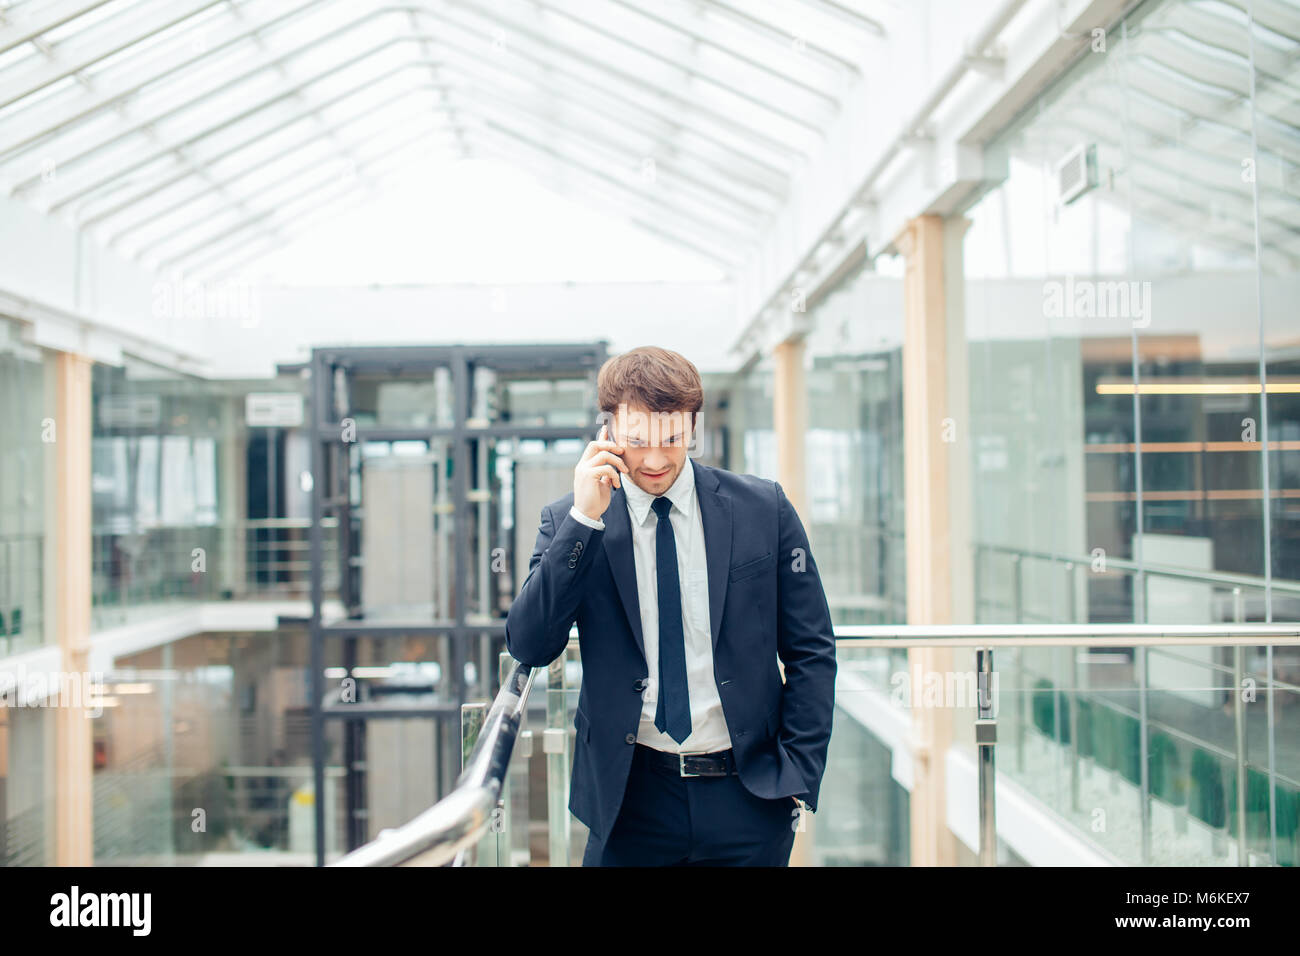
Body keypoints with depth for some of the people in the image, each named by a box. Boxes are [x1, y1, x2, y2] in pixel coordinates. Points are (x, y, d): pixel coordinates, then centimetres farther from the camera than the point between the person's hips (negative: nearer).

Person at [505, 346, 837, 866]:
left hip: (748, 797, 1)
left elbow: (810, 653, 4)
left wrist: (798, 780, -3)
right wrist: (584, 519, -17)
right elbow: (528, 647, -11)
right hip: (630, 798, 0)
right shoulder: (569, 524, 0)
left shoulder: (763, 508, 0)